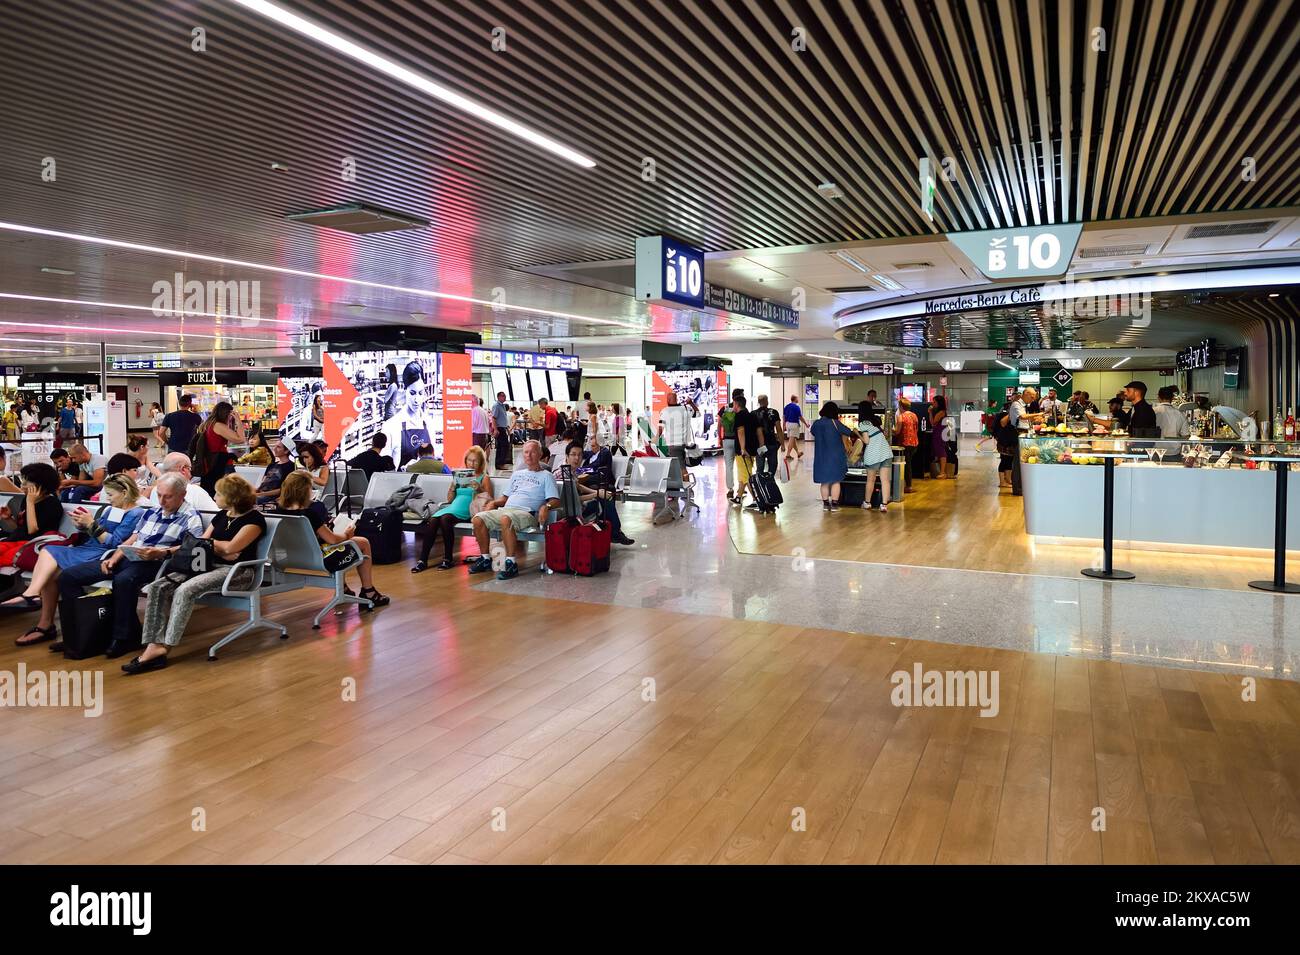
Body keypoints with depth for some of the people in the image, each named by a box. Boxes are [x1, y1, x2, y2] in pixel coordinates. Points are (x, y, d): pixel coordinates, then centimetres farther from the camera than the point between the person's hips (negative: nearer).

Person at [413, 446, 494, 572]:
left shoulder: (484, 478, 12)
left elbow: (489, 501, 1)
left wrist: (479, 489, -13)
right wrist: (453, 487, 4)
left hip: (467, 510, -5)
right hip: (453, 506, 5)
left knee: (445, 518, -34)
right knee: (432, 520, -26)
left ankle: (447, 559, -25)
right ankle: (422, 560, -27)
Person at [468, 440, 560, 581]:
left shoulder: (546, 476, 12)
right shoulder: (517, 474, 31)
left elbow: (555, 500, 0)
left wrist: (546, 506, -21)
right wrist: (493, 502, 9)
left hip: (527, 513, -6)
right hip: (506, 510, 6)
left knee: (506, 519, -39)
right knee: (478, 519, -19)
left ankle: (511, 563, -33)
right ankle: (485, 558, -4)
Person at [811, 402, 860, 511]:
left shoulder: (816, 424, -1)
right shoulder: (834, 423, -13)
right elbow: (849, 433, -10)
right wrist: (857, 437, 9)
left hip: (821, 457, 3)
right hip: (836, 456, -3)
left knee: (824, 481, 13)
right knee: (836, 481, 7)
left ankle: (825, 503, 14)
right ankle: (834, 504, 6)